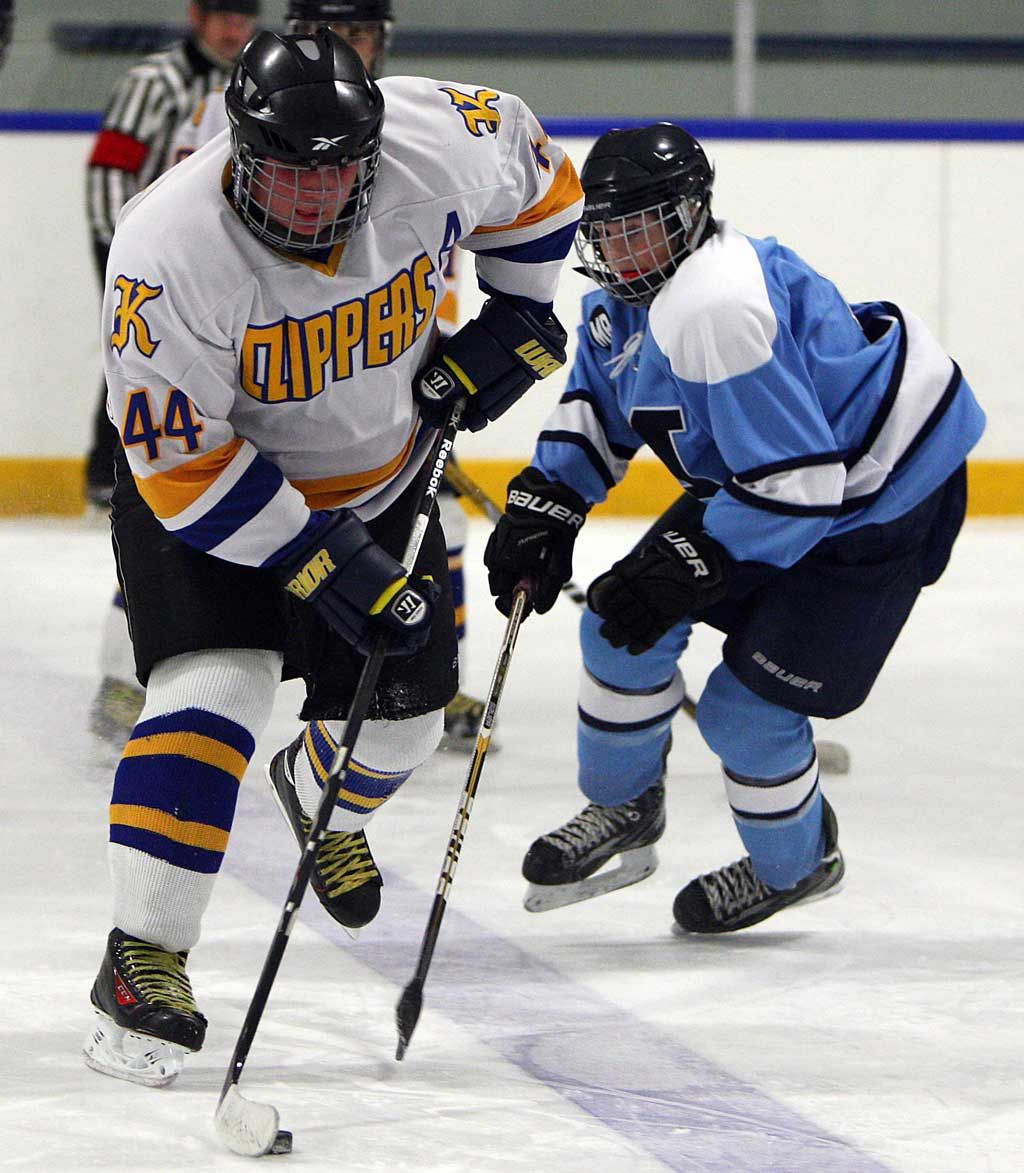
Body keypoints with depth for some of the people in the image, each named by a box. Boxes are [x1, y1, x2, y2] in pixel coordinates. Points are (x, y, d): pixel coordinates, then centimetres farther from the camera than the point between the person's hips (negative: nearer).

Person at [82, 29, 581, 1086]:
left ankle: (322, 799, 48)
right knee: (213, 685, -23)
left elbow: (536, 178, -1)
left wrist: (516, 312, -3)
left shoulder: (439, 146, -27)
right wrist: (321, 563, -30)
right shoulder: (169, 248, -35)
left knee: (402, 700, 11)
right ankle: (142, 961, -19)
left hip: (383, 476, 4)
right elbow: (182, 466, -29)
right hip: (207, 482, -4)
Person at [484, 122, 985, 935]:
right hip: (755, 477, 10)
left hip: (879, 499, -10)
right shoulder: (626, 296, -2)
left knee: (747, 707, -7)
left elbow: (796, 480, -35)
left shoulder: (716, 310, -34)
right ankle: (623, 811, 30)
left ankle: (796, 864, 23)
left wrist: (691, 563, -30)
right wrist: (543, 507, 3)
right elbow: (598, 409, 16)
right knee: (623, 621, 9)